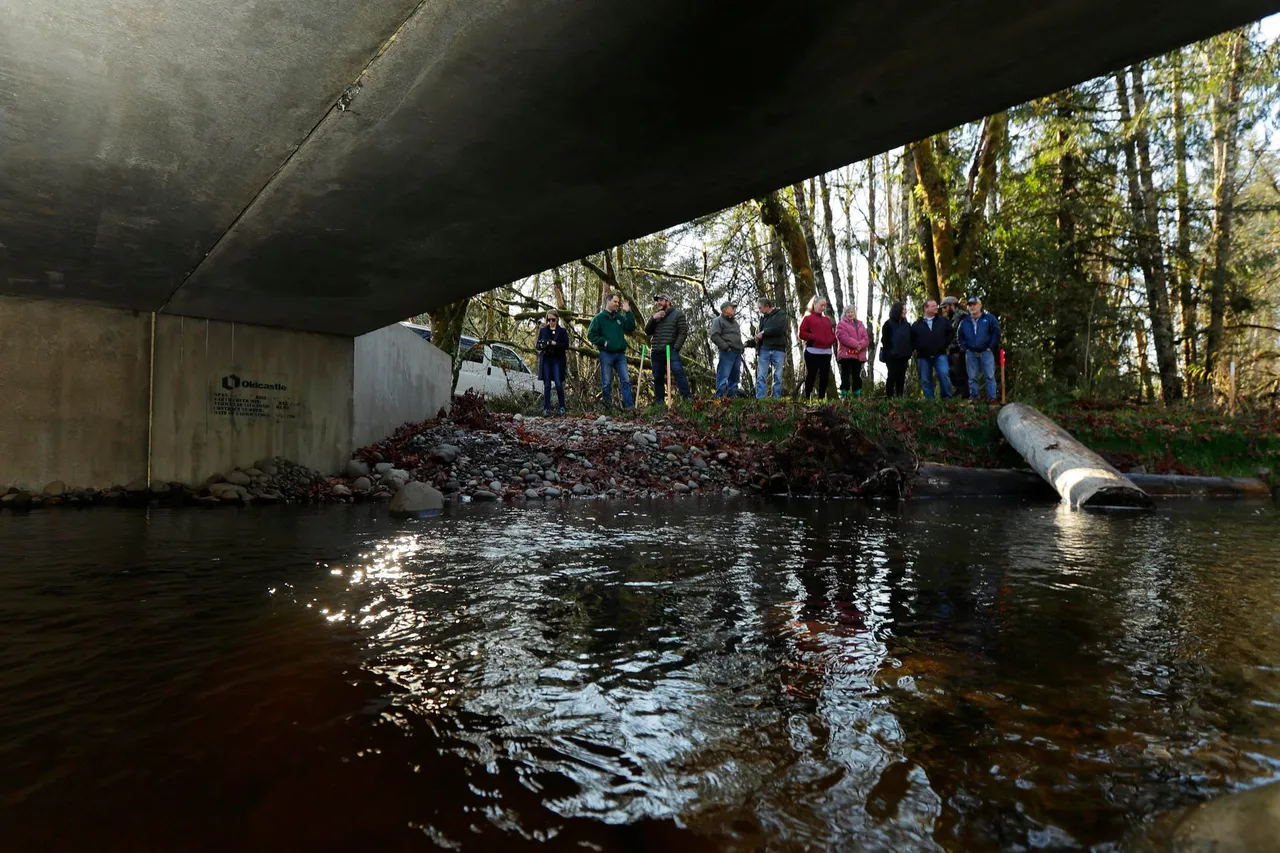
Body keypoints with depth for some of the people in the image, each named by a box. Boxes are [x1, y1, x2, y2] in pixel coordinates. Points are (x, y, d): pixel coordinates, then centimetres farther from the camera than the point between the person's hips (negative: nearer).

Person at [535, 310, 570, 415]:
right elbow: (538, 345, 11)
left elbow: (566, 346, -3)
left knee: (559, 384, -5)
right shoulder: (543, 330, 11)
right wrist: (542, 346, -12)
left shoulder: (563, 331, 4)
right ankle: (546, 409, 2)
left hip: (558, 360, -2)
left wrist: (555, 344, -17)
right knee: (547, 385, 0)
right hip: (546, 360, 2)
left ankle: (562, 407, 7)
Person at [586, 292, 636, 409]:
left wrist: (628, 312, -3)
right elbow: (591, 335, -3)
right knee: (606, 382, 2)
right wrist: (603, 342, -11)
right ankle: (608, 407, 9)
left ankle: (629, 405, -2)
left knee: (625, 380, -2)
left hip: (620, 354, 4)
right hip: (606, 354, -4)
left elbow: (631, 328, 3)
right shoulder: (599, 317, 0)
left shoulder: (620, 317, 13)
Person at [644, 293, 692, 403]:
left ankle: (688, 398, -22)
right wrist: (653, 319, -4)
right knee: (658, 378, 6)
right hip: (656, 352, 5)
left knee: (678, 372, -19)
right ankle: (659, 402, 13)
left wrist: (675, 348, -14)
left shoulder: (678, 314, 5)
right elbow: (647, 331, 12)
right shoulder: (655, 316, 21)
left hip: (671, 351, -5)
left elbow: (683, 332, -3)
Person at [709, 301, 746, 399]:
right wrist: (726, 347, -18)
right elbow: (714, 336, -12)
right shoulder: (718, 321, 0)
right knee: (723, 376, -12)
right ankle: (720, 397, -13)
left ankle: (732, 395, 14)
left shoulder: (734, 322, 27)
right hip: (727, 353, -8)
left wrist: (742, 347, 17)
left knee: (735, 376, 8)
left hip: (737, 353, 8)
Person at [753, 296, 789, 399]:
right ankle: (760, 399, -7)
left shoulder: (780, 315, 3)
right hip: (764, 350, 3)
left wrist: (763, 332, -8)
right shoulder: (762, 318, 17)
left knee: (778, 377, 0)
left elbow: (779, 328, -14)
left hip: (778, 350, -3)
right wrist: (757, 336, -5)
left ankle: (776, 399, 4)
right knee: (761, 376, -5)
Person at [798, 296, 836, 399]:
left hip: (826, 352, 6)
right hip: (813, 352, -6)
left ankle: (821, 398, 11)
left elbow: (832, 333, 23)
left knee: (824, 377, 5)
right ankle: (807, 398, 2)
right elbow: (802, 333, -5)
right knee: (811, 376, -2)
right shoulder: (808, 318, 3)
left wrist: (832, 340, 2)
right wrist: (813, 337, -16)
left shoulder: (827, 319, 21)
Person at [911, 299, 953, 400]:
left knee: (944, 374, -18)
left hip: (939, 355, -1)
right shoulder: (916, 324, 5)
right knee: (926, 380, 3)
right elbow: (912, 339, 10)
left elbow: (950, 333, 14)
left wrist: (944, 344, 4)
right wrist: (918, 348, -1)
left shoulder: (943, 321, 7)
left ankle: (947, 397, -5)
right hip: (923, 357, 1)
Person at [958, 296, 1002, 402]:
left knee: (990, 376, -4)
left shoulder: (989, 319, -1)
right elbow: (960, 336, 19)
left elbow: (996, 332, -3)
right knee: (972, 377, 6)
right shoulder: (964, 322, 10)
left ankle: (991, 397, -2)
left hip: (986, 352, -3)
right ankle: (973, 397, 12)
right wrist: (964, 347, 7)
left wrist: (991, 347, -7)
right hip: (970, 353, 3)